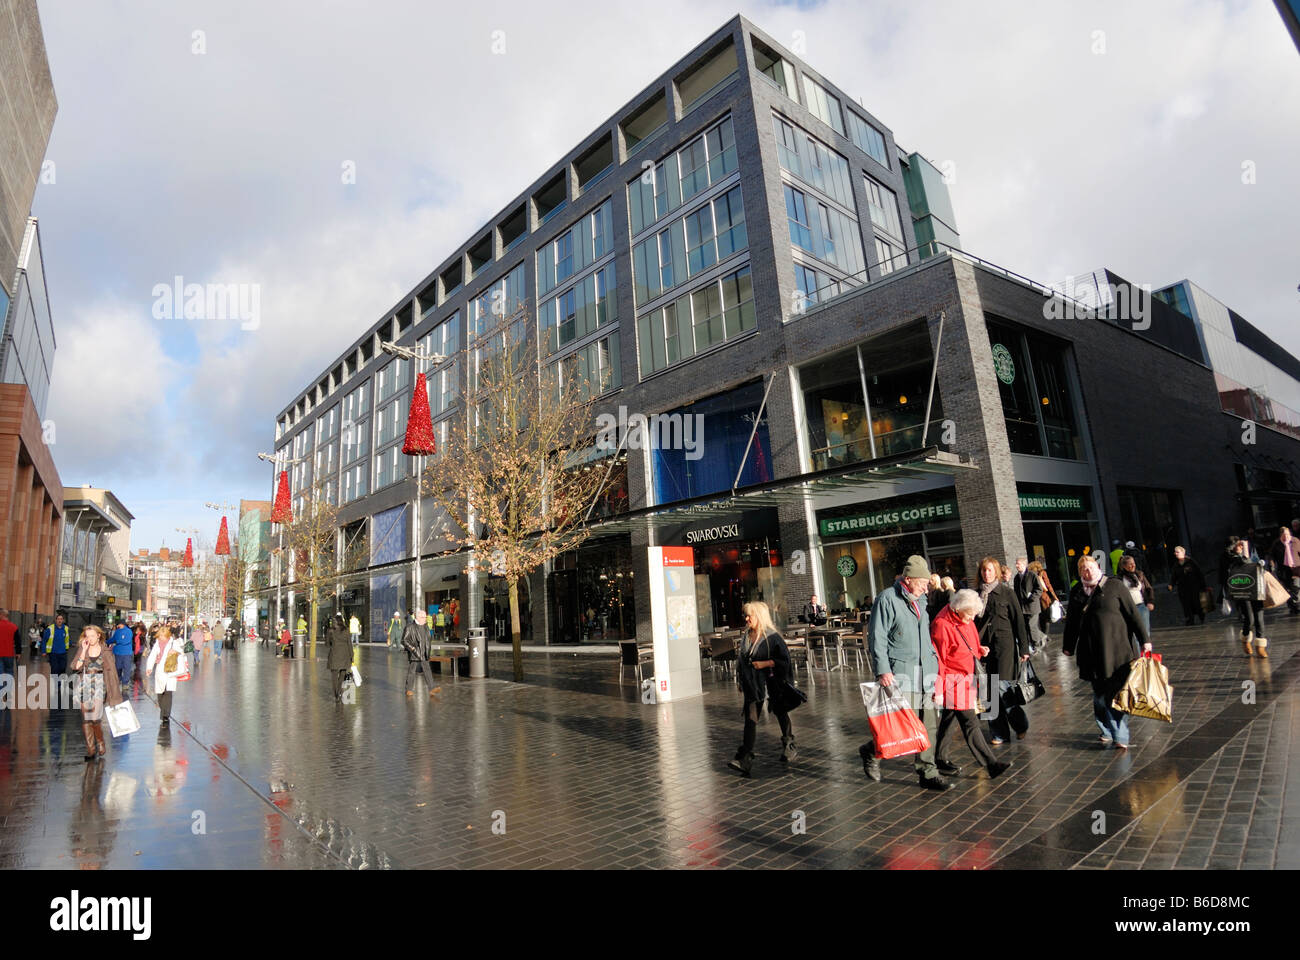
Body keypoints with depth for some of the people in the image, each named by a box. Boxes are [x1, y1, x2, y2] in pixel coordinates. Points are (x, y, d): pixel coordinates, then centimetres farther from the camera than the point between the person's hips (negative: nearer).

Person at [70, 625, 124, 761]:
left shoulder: (105, 650, 2)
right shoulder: (82, 649, 6)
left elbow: (110, 670, 4)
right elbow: (76, 667, -6)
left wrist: (114, 693, 0)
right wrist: (84, 651, -11)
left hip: (99, 685, -2)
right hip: (84, 685, 2)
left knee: (96, 718, -12)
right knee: (85, 719, 3)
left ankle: (100, 743, 10)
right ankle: (90, 749, 12)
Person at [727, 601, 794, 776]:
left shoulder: (772, 636, -12)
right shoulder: (746, 636, 6)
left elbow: (784, 659, -12)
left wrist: (765, 663, -22)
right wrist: (741, 680, 17)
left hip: (772, 683, -4)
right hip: (753, 684, 4)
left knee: (780, 713, 15)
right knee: (750, 719, -3)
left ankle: (789, 747, 37)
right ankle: (745, 759, -7)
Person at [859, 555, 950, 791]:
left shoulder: (920, 601, 17)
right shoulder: (887, 599, -9)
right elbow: (877, 638, -14)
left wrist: (934, 665, 21)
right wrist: (882, 670, -21)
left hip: (924, 674, 8)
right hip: (899, 673, -8)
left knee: (929, 724, 8)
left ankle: (927, 772, 21)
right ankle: (870, 752, 17)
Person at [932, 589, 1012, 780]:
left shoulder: (966, 621, 6)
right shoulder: (942, 626, -22)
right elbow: (938, 660, -20)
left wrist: (980, 650, 4)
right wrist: (938, 690, -18)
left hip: (966, 678, 9)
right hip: (953, 682, -9)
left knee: (947, 720, 16)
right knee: (970, 723, -7)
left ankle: (940, 760, 25)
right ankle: (992, 764, -3)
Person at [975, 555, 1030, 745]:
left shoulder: (1007, 592, 1)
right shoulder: (977, 594, 9)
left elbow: (1018, 620, 1)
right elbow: (973, 620, 14)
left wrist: (1024, 648, -3)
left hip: (1004, 644, -3)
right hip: (984, 646, 3)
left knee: (1002, 687, -9)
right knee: (990, 691, 3)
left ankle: (1020, 725, 15)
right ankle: (999, 733, 13)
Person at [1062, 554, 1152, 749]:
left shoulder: (1114, 585, -1)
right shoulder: (1076, 592, 10)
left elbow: (1132, 613, 0)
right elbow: (1071, 621, 17)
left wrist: (1144, 639, -5)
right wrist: (1068, 647, 20)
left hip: (1117, 648, -3)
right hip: (1091, 651, 3)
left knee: (1117, 693, -4)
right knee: (1100, 694, 7)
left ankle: (1120, 738, 0)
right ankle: (1107, 731, 20)